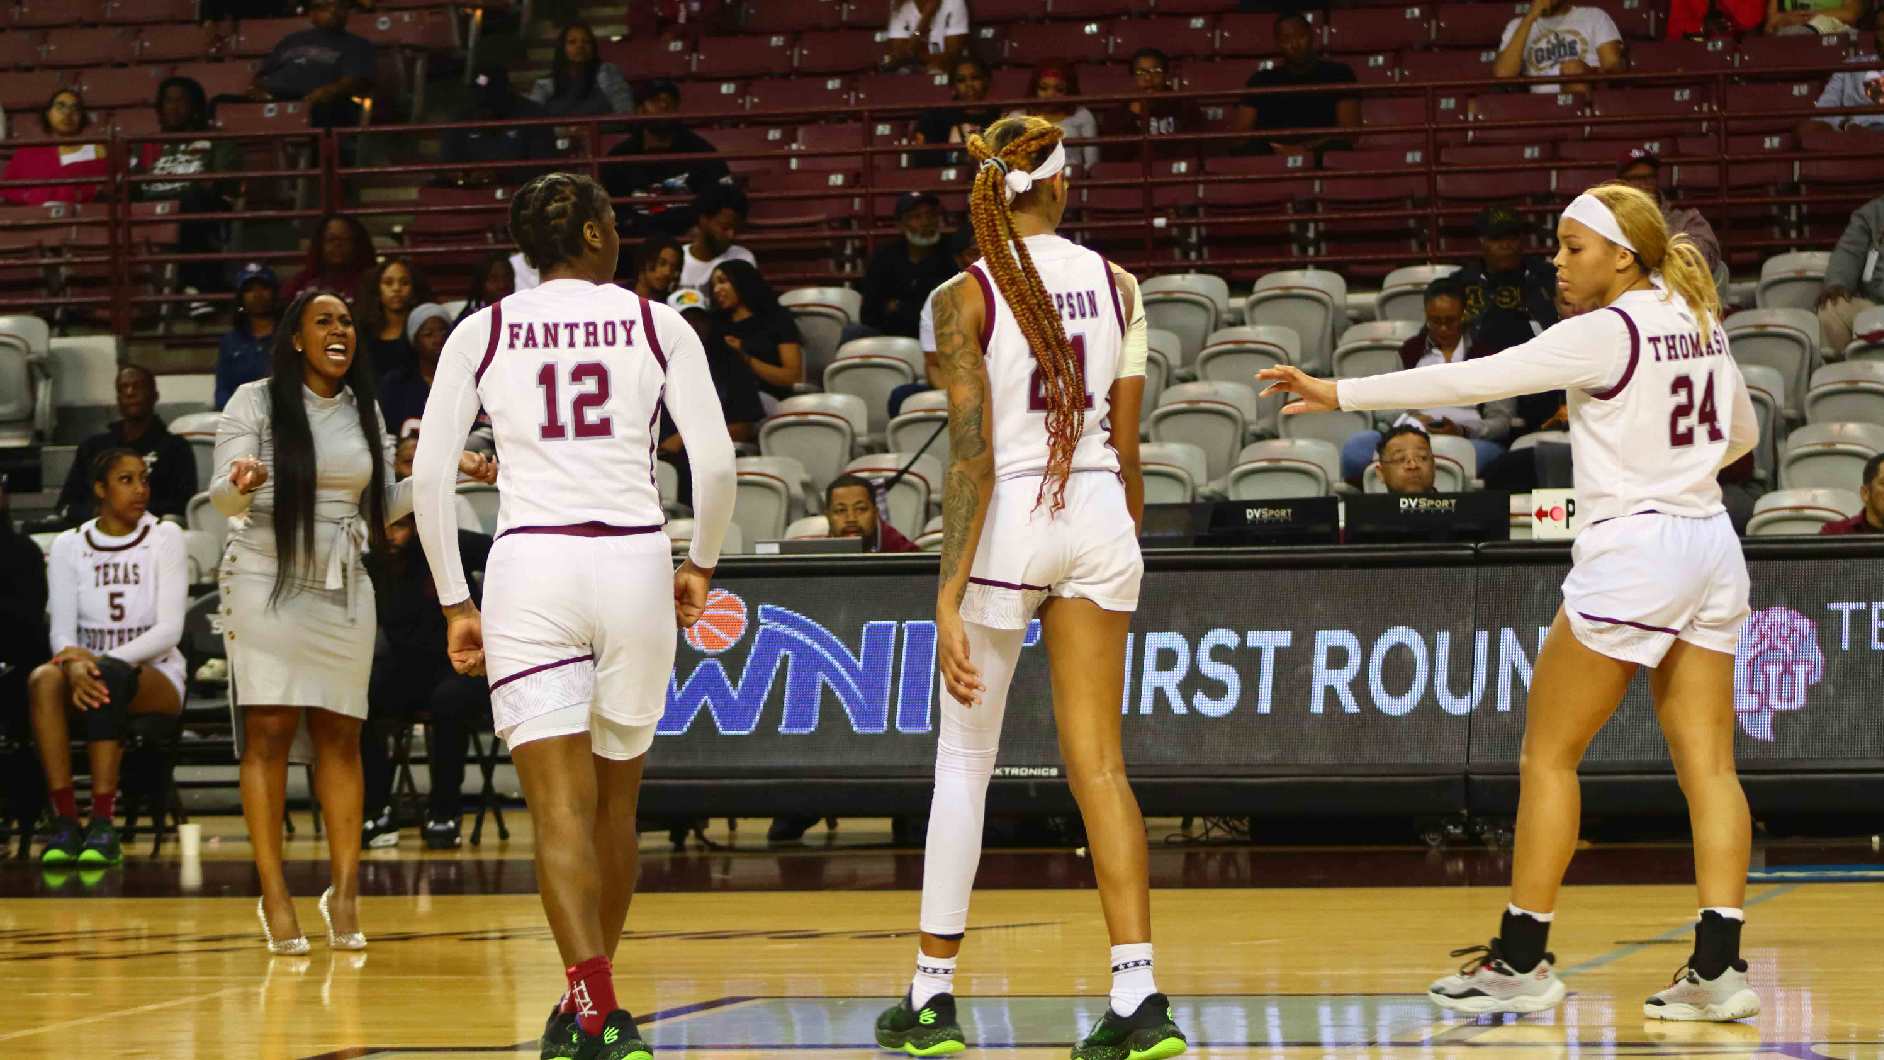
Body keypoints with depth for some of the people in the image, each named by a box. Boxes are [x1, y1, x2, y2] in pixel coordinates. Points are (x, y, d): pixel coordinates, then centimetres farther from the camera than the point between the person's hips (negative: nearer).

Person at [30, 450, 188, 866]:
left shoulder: (165, 538, 0)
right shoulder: (69, 546, 6)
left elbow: (169, 629, -9)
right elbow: (62, 631, -2)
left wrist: (103, 660, -24)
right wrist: (76, 665, -28)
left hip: (155, 676, -2)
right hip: (92, 668, 2)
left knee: (108, 676, -38)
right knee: (44, 679, -33)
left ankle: (102, 824, -41)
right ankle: (64, 820, -38)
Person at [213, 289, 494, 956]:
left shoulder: (363, 411, 12)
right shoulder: (254, 401, -2)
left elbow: (380, 506, 19)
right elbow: (223, 498, -6)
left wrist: (447, 471, 8)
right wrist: (239, 484, -29)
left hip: (343, 588, 4)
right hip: (267, 580, -4)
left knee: (339, 737, 2)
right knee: (269, 733, -8)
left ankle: (344, 893, 6)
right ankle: (275, 900, -6)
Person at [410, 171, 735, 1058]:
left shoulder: (481, 332, 8)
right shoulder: (658, 325, 7)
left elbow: (429, 473, 1)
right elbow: (716, 463, 0)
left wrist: (454, 602, 8)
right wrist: (701, 565, 17)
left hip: (529, 563, -1)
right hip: (633, 561, 1)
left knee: (562, 809, -5)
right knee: (614, 800, 17)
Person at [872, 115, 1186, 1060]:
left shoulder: (965, 298, -9)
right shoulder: (1115, 284, 3)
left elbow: (971, 458, -15)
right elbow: (1126, 443, 9)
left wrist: (950, 596, -15)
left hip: (1007, 521, -3)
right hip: (1099, 520, 3)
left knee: (964, 762, 8)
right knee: (1097, 762, 4)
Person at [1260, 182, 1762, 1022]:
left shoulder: (1608, 332, -13)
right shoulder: (1698, 322, 9)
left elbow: (1472, 380, -17)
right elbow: (1741, 432, 23)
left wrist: (1341, 394, -16)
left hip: (1631, 552, -8)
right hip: (1709, 543, 8)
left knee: (1547, 755, 3)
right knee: (1706, 763, 3)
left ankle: (1522, 960, 5)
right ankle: (1718, 966, -4)